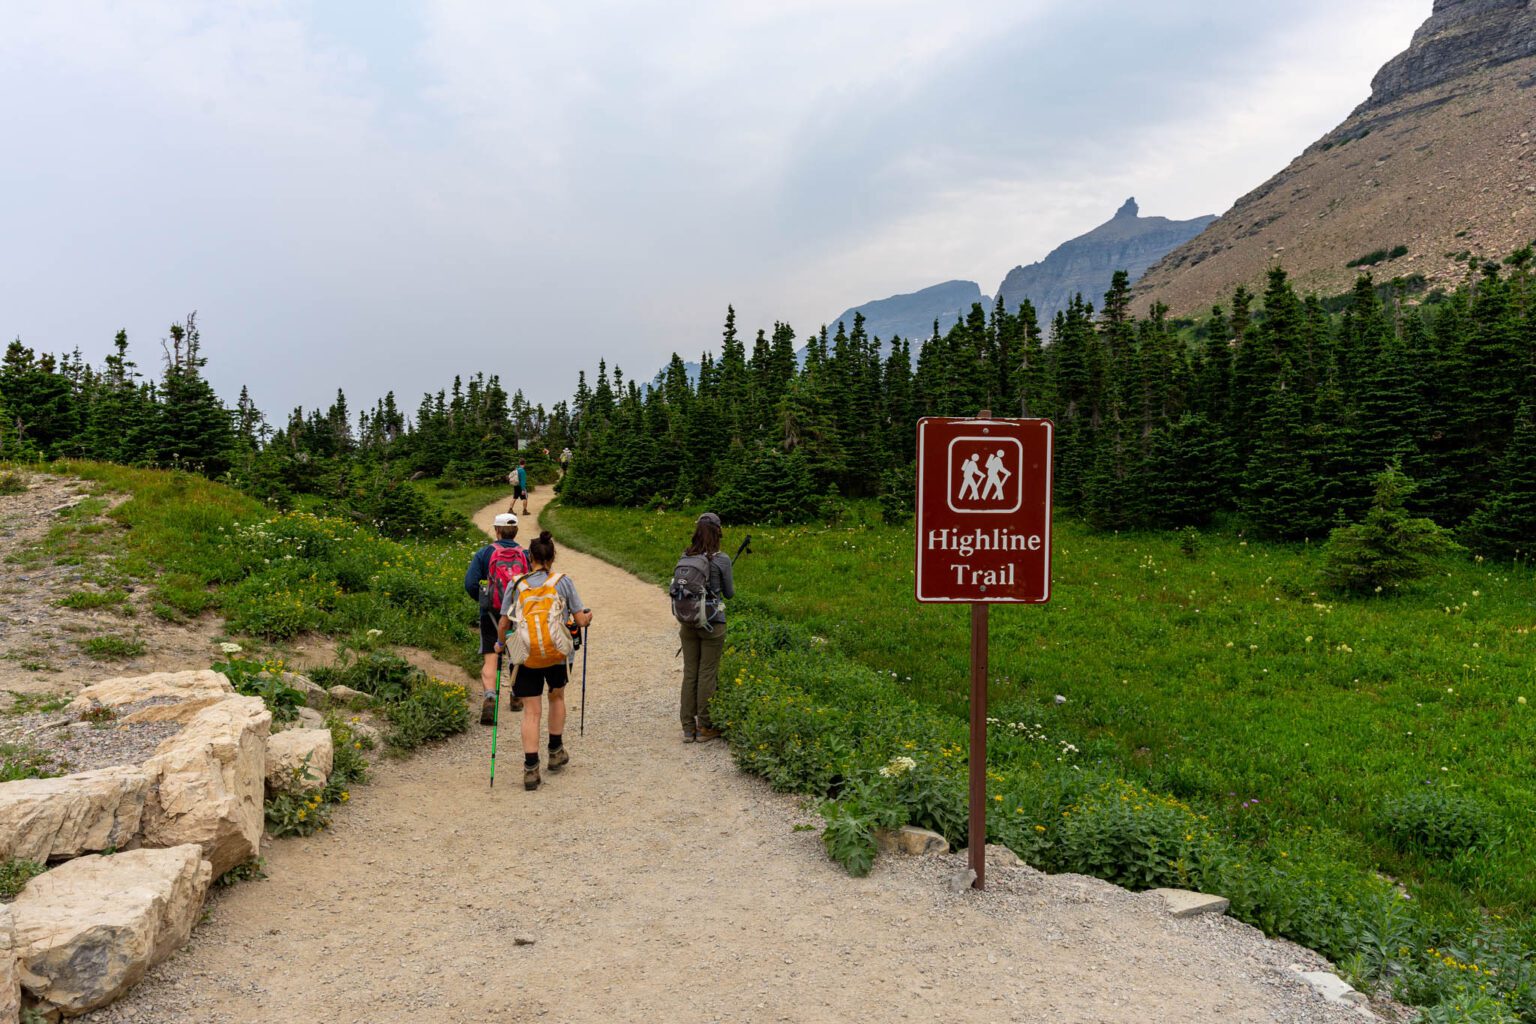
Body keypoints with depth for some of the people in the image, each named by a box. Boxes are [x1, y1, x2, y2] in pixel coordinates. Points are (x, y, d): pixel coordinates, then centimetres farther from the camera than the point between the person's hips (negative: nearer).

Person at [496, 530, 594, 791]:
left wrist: (500, 644, 24)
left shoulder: (516, 585, 0)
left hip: (526, 655, 0)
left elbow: (503, 625, 3)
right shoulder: (562, 581, -2)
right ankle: (556, 752, 35)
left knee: (531, 712, 4)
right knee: (557, 696, 26)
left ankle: (531, 769, -1)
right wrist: (588, 615, 22)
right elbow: (580, 620, -1)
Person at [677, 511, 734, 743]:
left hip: (688, 621, 4)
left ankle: (688, 728, 16)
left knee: (689, 673, 11)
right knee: (707, 674, 5)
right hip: (712, 622, -4)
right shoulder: (721, 559, -11)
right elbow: (729, 593, -2)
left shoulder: (685, 557, 1)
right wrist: (731, 585, 20)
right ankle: (704, 728, 12)